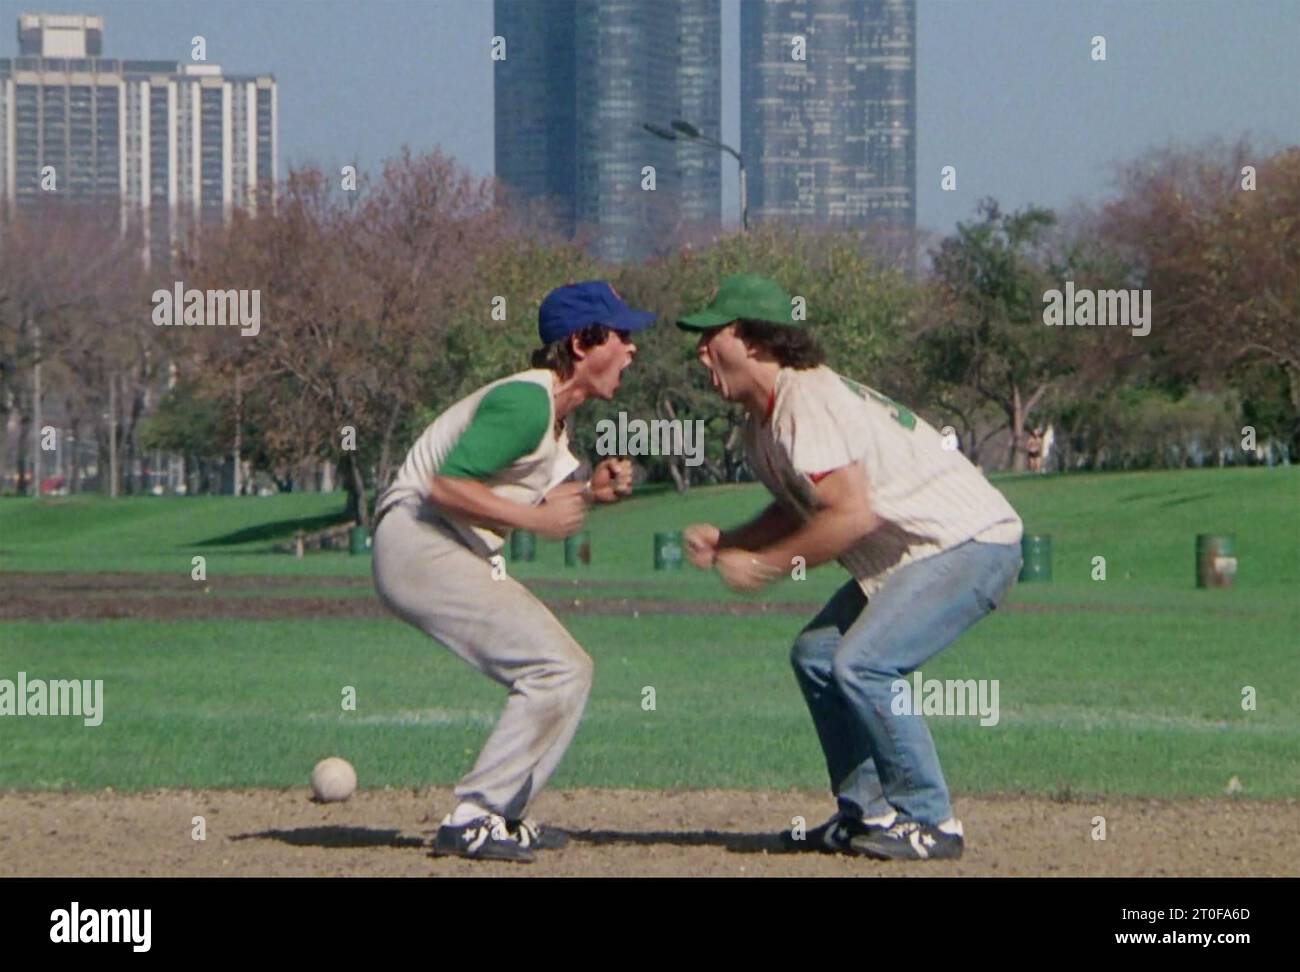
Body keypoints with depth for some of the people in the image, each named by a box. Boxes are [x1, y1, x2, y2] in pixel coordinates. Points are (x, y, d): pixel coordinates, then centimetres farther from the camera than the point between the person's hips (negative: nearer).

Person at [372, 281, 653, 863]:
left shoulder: (555, 412, 15)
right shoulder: (526, 402, -17)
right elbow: (444, 486, -25)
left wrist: (588, 493, 3)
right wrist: (536, 518, -25)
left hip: (465, 555, 11)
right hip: (418, 546, -11)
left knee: (569, 670, 13)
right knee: (553, 669, -18)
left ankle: (502, 816, 14)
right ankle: (471, 820, -15)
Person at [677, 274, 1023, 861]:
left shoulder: (808, 400, -21)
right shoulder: (761, 420, 11)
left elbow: (852, 515, -28)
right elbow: (799, 509, 22)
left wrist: (764, 565, -19)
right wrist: (724, 543, 5)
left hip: (973, 542, -11)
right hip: (905, 557, 11)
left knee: (863, 664, -21)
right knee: (817, 654, 12)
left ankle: (930, 822, -12)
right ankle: (867, 812, 15)